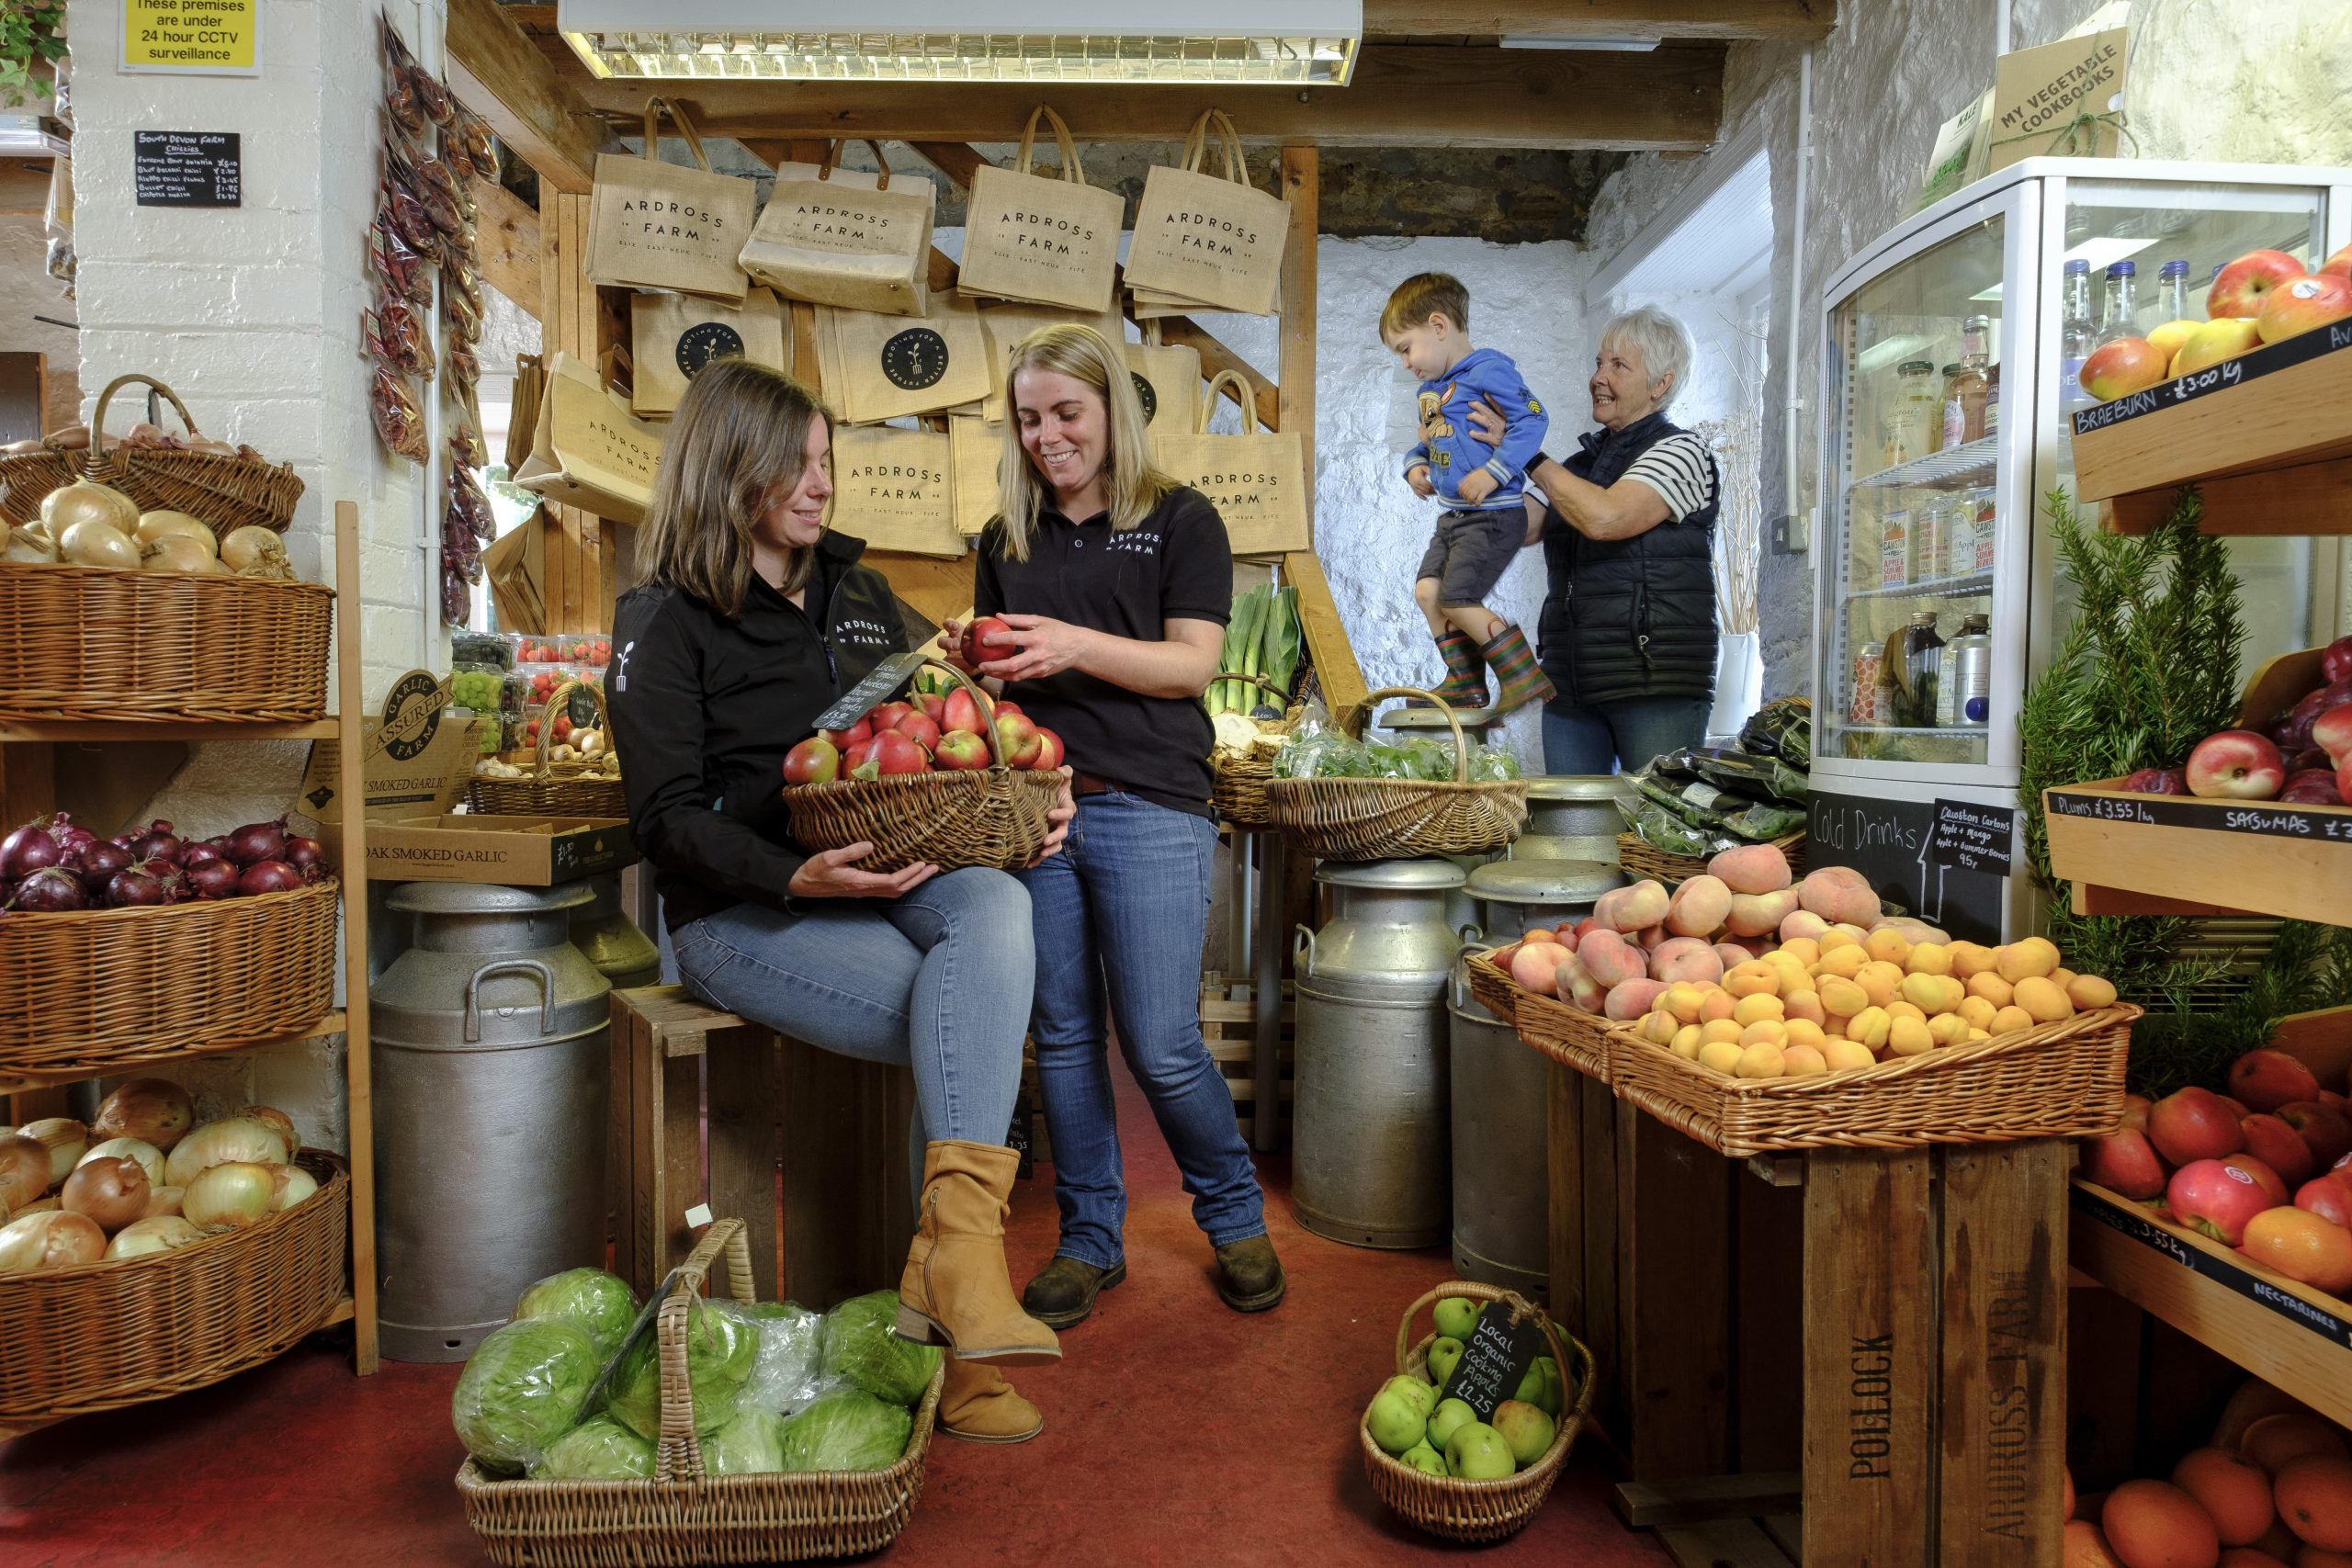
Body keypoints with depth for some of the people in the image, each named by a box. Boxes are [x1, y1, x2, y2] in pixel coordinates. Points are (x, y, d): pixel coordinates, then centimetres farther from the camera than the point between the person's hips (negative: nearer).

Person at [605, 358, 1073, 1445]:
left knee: (996, 909, -32)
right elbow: (668, 816, -8)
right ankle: (959, 1293, -18)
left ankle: (952, 1254, -38)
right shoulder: (669, 622, 1)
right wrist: (797, 878, -27)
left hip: (885, 886, 4)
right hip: (742, 914, -4)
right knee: (975, 1034, -28)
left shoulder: (859, 594, 18)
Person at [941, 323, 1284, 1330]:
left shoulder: (1180, 520, 5)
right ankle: (1089, 1240, 24)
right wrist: (972, 659, -2)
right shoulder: (1008, 540, 18)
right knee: (1063, 1036, 8)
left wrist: (1077, 647, -18)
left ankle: (1235, 1219, 22)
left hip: (1148, 806, -4)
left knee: (1161, 1047, -3)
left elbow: (1193, 664, -5)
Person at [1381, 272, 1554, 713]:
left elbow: (1532, 419, -19)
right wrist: (1415, 466, 5)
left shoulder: (1487, 370, -12)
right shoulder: (1429, 390, 15)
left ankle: (1527, 680, -2)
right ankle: (1465, 683, 17)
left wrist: (1494, 473, -27)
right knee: (1427, 591, 6)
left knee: (1457, 600, -12)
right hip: (1453, 516, 9)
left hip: (1491, 515, -9)